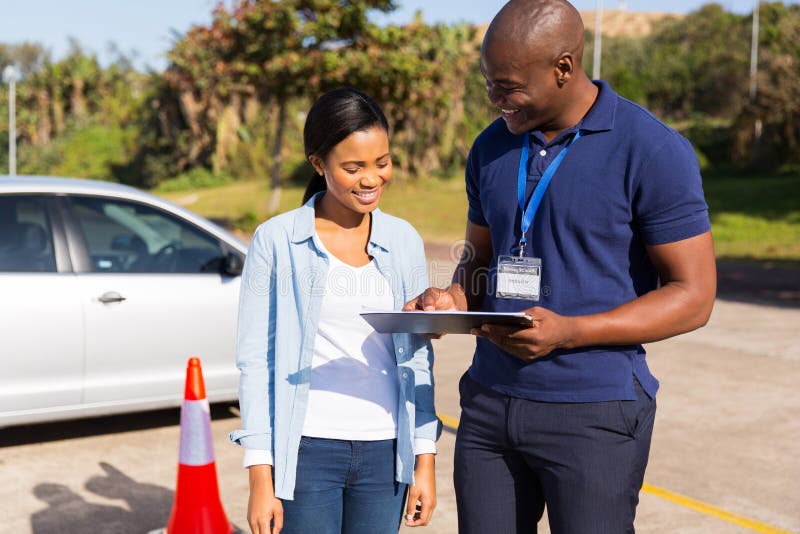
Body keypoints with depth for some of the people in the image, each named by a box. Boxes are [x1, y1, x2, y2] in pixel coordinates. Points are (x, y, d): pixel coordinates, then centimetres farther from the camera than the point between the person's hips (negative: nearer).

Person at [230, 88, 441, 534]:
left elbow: (418, 356, 9)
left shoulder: (405, 242, 5)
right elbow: (255, 360, -4)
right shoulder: (278, 241, -4)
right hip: (307, 451, -3)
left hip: (384, 452, 3)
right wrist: (261, 479, -6)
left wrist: (425, 460, 6)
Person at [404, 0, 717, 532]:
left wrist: (568, 331, -22)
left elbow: (694, 296, -11)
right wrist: (454, 300, -5)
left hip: (595, 413, -5)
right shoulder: (492, 148, 7)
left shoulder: (653, 152, -11)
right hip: (490, 401, 5)